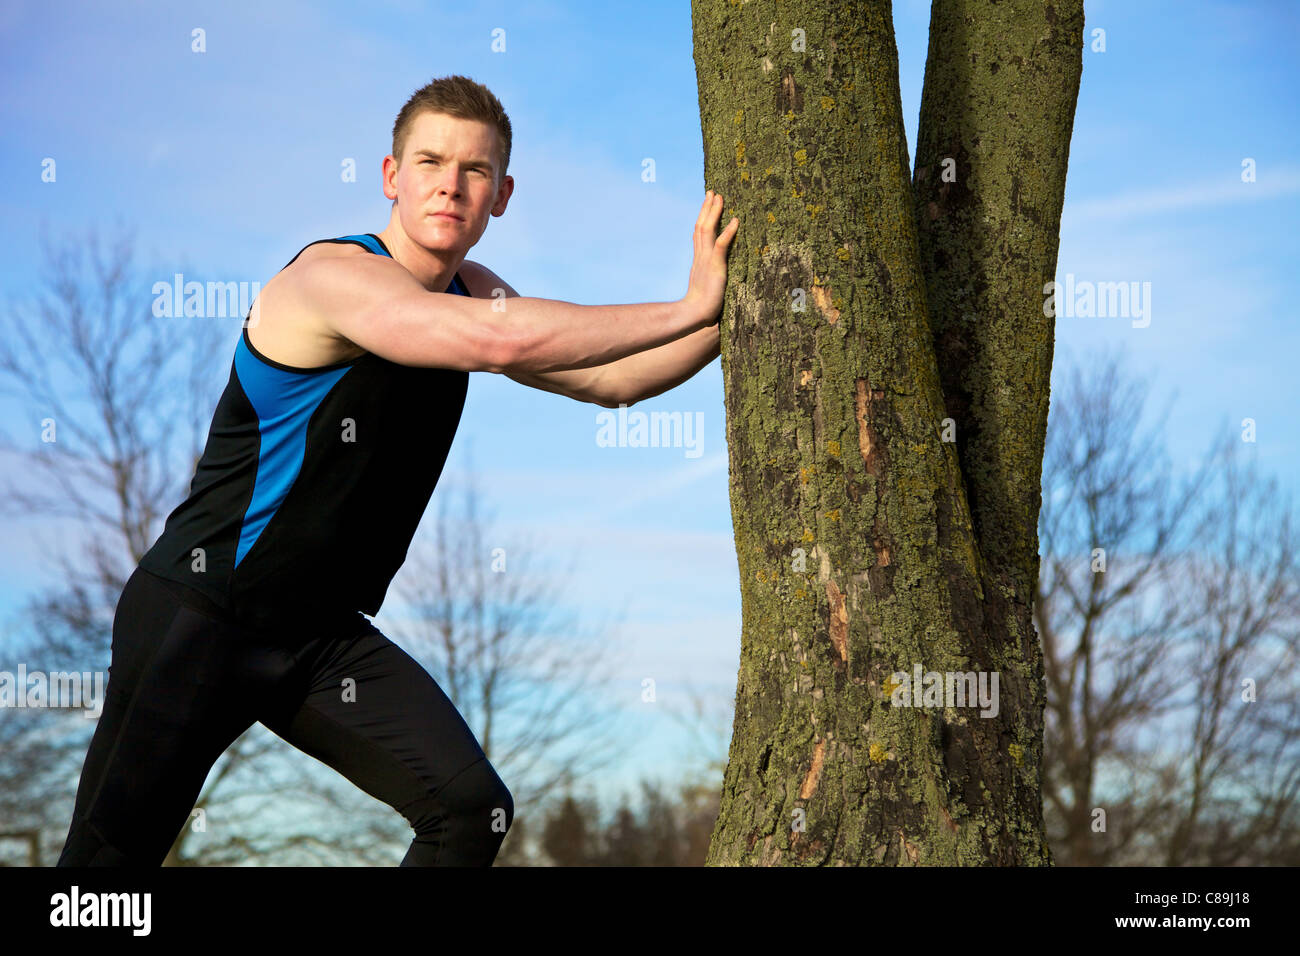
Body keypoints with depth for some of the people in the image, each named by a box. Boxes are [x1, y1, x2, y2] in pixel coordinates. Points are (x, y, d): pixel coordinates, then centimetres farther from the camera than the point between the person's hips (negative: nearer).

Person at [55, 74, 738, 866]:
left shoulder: (471, 292, 7)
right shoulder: (333, 276, -20)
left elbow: (609, 379, 11)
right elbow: (502, 340, -34)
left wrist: (726, 315, -6)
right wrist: (690, 309, -28)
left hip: (323, 635, 7)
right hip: (200, 614, -7)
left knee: (473, 811, -10)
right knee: (112, 853, -8)